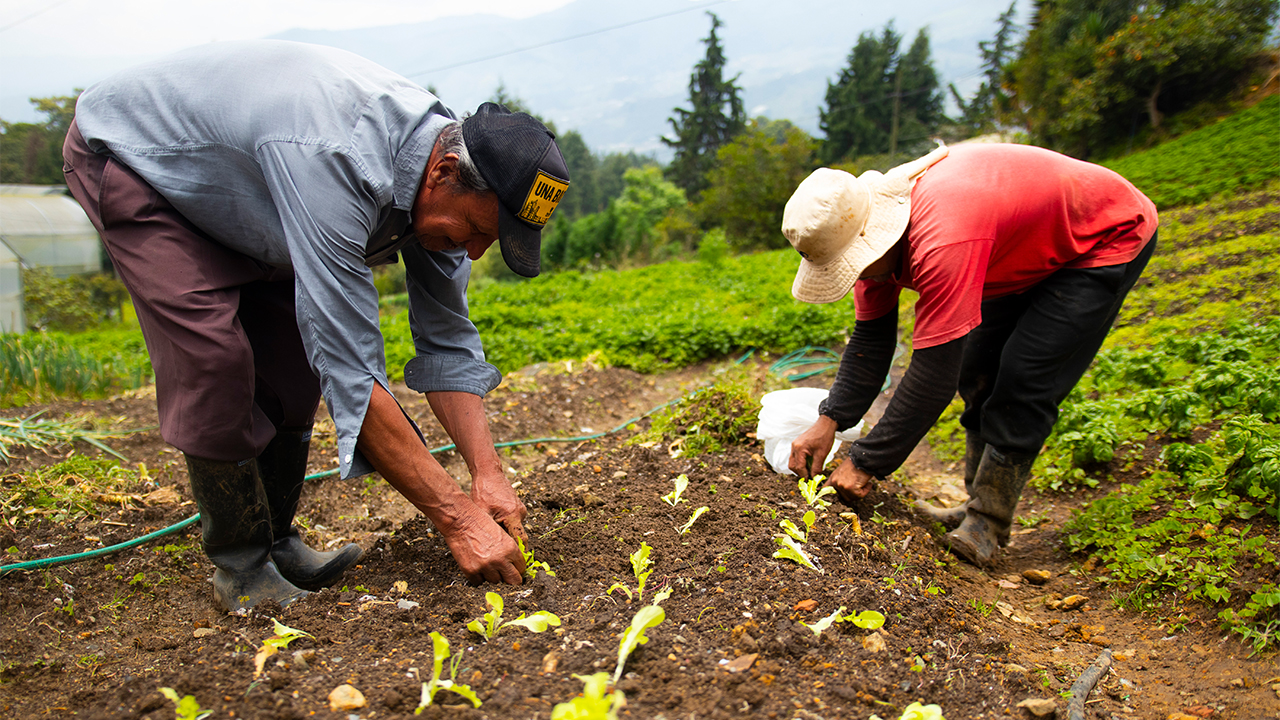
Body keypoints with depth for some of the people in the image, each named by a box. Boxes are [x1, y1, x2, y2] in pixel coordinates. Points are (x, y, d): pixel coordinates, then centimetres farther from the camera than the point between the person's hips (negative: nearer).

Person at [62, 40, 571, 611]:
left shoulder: (443, 177, -17)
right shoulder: (338, 165, -43)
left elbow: (447, 343, -10)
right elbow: (351, 375, -44)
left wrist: (487, 474, -18)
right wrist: (458, 519, -39)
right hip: (124, 153, -7)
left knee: (291, 355, -3)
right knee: (213, 356, -21)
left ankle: (273, 539, 11)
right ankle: (239, 563, -4)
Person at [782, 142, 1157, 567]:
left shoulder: (941, 241, -42)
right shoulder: (869, 224, -14)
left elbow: (933, 376, -38)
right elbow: (870, 341, -6)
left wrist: (865, 463, -29)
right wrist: (828, 422, -15)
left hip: (1110, 236, -8)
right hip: (1035, 252, 8)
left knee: (1023, 382, -16)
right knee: (978, 373, 4)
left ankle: (986, 527, -4)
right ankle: (978, 507, 14)